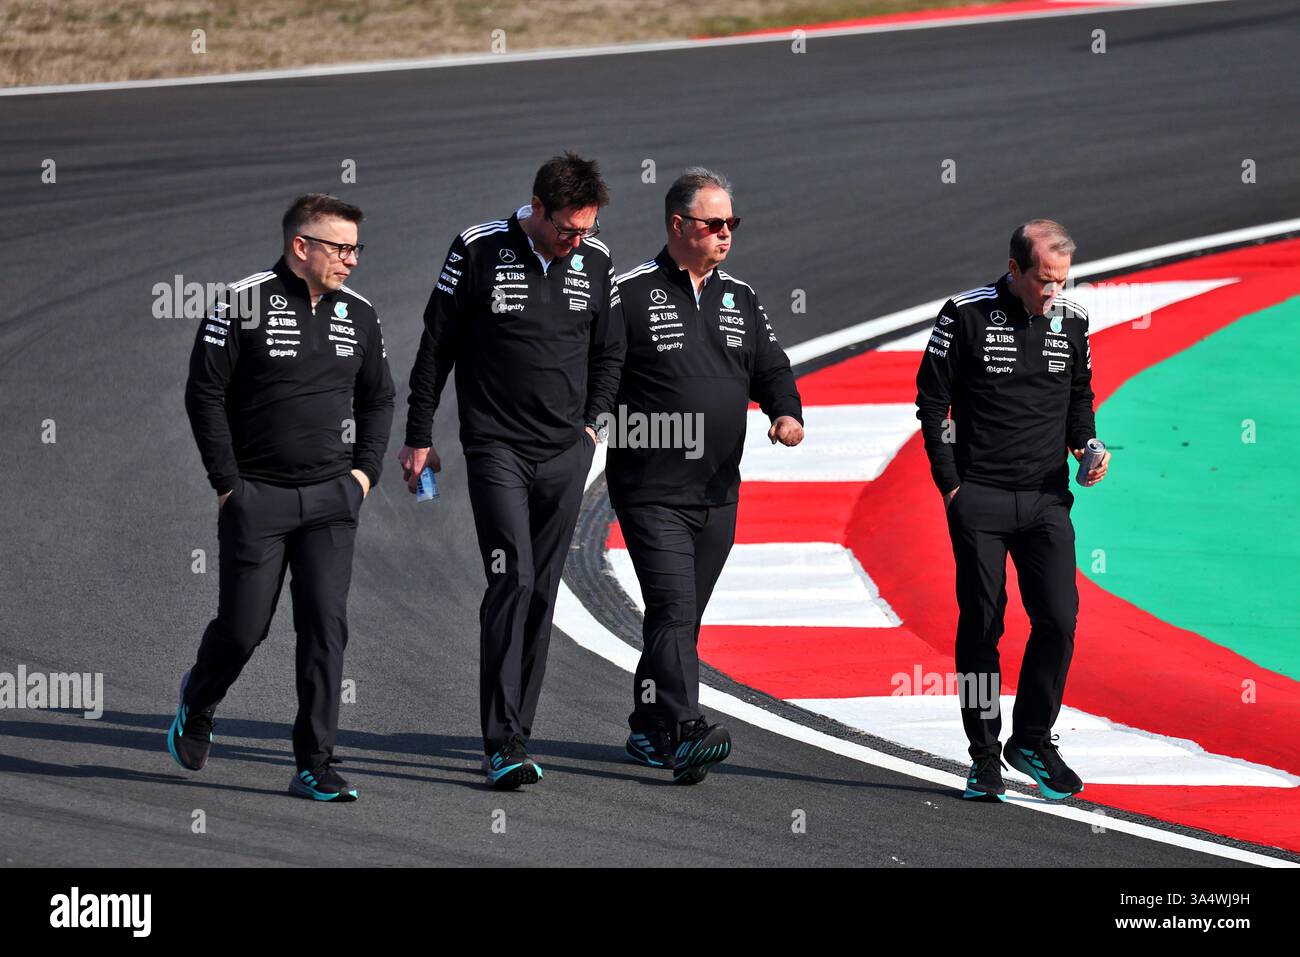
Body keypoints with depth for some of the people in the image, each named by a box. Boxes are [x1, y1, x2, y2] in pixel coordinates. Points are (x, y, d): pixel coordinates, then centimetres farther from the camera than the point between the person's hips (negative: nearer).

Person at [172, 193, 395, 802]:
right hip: (257, 497, -4)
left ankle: (315, 765, -3)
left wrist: (366, 470, 9)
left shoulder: (359, 316, 9)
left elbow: (378, 398, 21)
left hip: (332, 499, 4)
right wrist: (227, 483, -7)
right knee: (243, 627, 3)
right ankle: (196, 706, 35)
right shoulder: (244, 304, -8)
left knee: (325, 626, -6)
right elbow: (205, 393, -6)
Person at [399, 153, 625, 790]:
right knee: (513, 580, -15)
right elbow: (436, 346, 0)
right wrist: (419, 438, 1)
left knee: (542, 592, 5)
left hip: (565, 453, 4)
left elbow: (609, 352, 19)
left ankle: (515, 735, 11)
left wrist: (591, 424, 9)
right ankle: (502, 744, -15)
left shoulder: (595, 261, 4)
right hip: (496, 447, -4)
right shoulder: (479, 250, -7)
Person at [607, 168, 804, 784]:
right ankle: (685, 735, -27)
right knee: (674, 612, -17)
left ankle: (648, 730, 25)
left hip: (718, 493, 6)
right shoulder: (631, 294, -6)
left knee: (683, 616, 13)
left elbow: (771, 369, 15)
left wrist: (787, 412, -4)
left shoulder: (741, 300, 14)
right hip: (652, 493, -6)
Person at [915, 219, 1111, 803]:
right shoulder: (967, 315, -6)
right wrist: (950, 485, -4)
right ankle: (984, 757, 9)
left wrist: (1087, 445, 1)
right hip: (979, 498, -3)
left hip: (1046, 499, 3)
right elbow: (932, 402, 0)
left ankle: (1032, 740, 11)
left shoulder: (1072, 321, 5)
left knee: (1058, 619, -6)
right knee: (981, 627, 0)